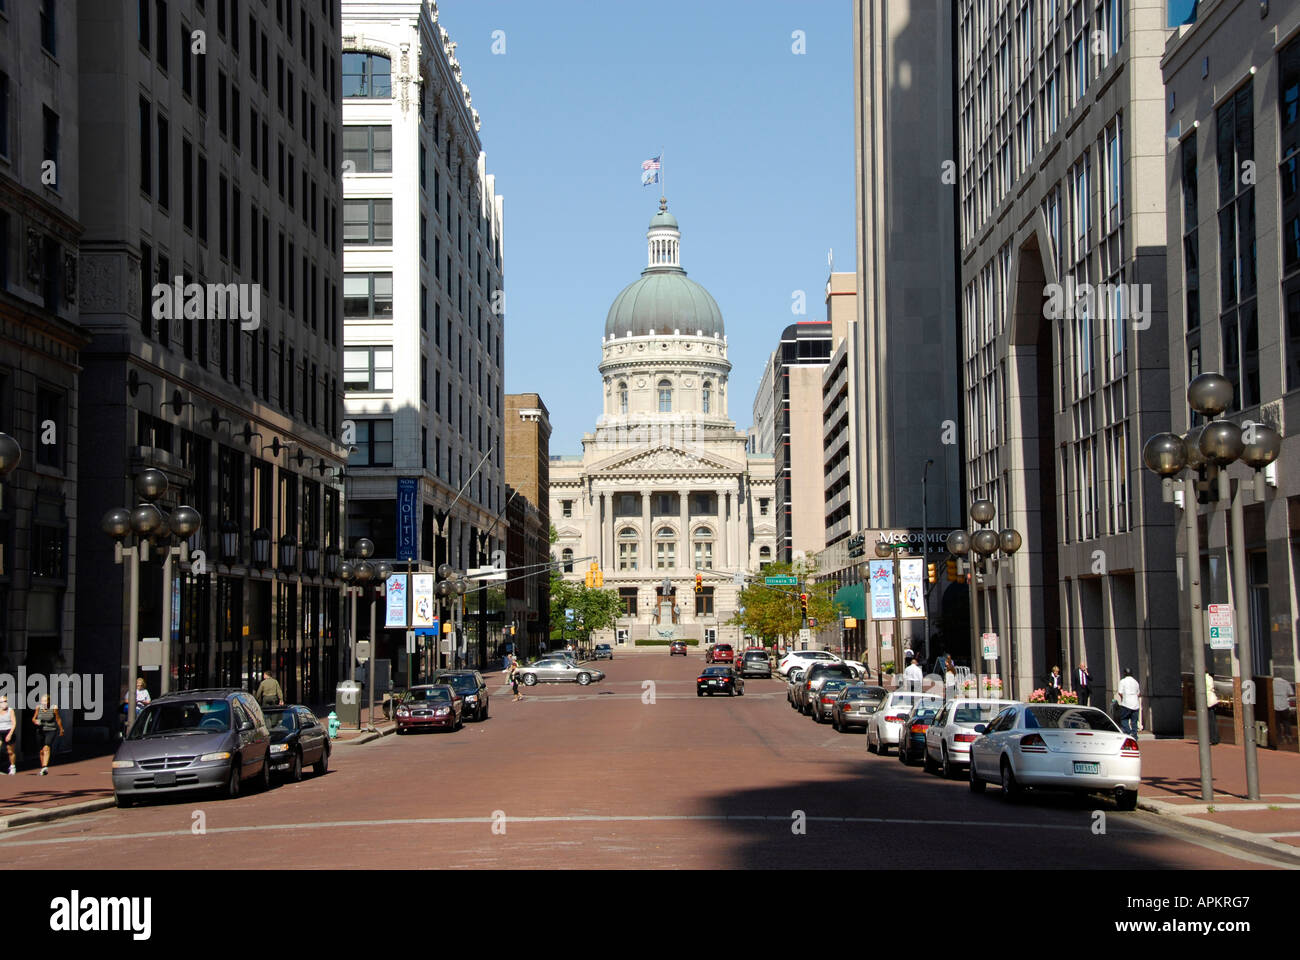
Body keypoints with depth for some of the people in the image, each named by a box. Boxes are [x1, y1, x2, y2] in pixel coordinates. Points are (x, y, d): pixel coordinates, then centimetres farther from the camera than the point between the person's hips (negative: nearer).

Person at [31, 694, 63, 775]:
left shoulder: (53, 709, -8)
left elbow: (58, 719, 4)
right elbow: (33, 718, 9)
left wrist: (61, 729, 14)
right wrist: (35, 721, -14)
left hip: (51, 731, -4)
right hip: (41, 731, 4)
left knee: (46, 748, -22)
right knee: (41, 751, 11)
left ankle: (44, 768, -33)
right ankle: (43, 768, 29)